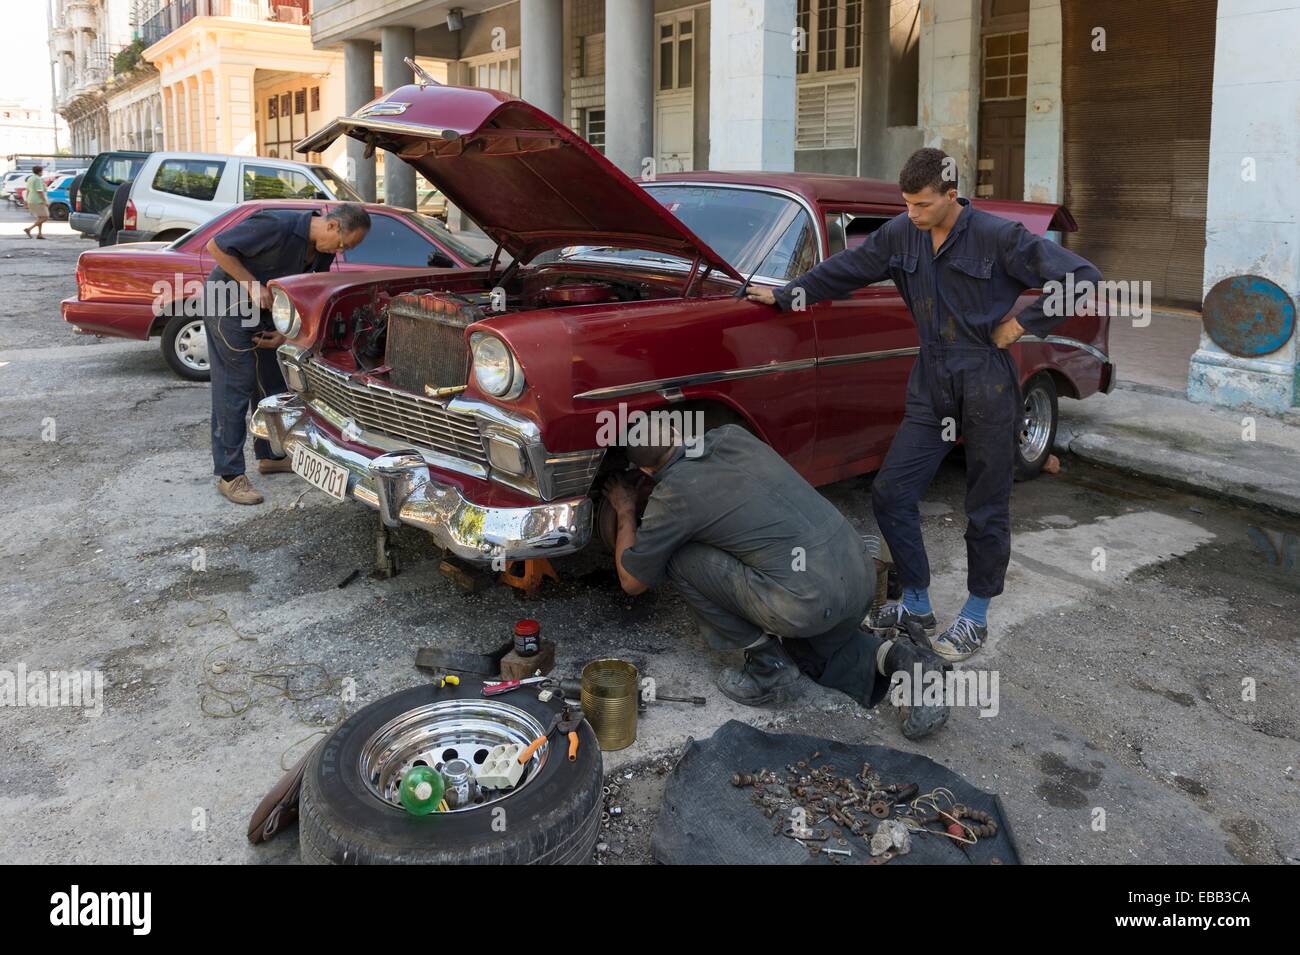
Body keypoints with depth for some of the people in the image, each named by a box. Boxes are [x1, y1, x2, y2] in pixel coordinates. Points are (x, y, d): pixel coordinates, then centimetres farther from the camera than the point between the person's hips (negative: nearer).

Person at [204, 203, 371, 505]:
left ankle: (270, 456, 29)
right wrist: (253, 285, -25)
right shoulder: (276, 225, -29)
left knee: (272, 381, 13)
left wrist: (287, 334, -4)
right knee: (235, 387, -9)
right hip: (228, 303, -8)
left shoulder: (323, 251, -4)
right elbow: (216, 246, -23)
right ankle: (229, 475, -4)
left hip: (265, 307, 8)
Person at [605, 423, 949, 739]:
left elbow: (632, 581, 11)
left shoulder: (672, 495, -4)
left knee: (680, 560, 6)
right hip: (862, 580, 7)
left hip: (809, 600, -7)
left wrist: (625, 513, 26)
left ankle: (767, 668, 10)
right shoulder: (732, 435, 13)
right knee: (817, 647, 36)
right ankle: (894, 656, 8)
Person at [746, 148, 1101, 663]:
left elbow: (1083, 277, -11)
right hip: (931, 390, 5)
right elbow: (844, 269, 13)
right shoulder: (901, 233, 3)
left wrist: (1024, 322, -11)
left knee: (986, 510, 5)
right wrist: (783, 295, 12)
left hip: (987, 389, -5)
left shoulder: (999, 236, -12)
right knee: (891, 493, 3)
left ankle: (975, 618, 21)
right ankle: (917, 605, 19)